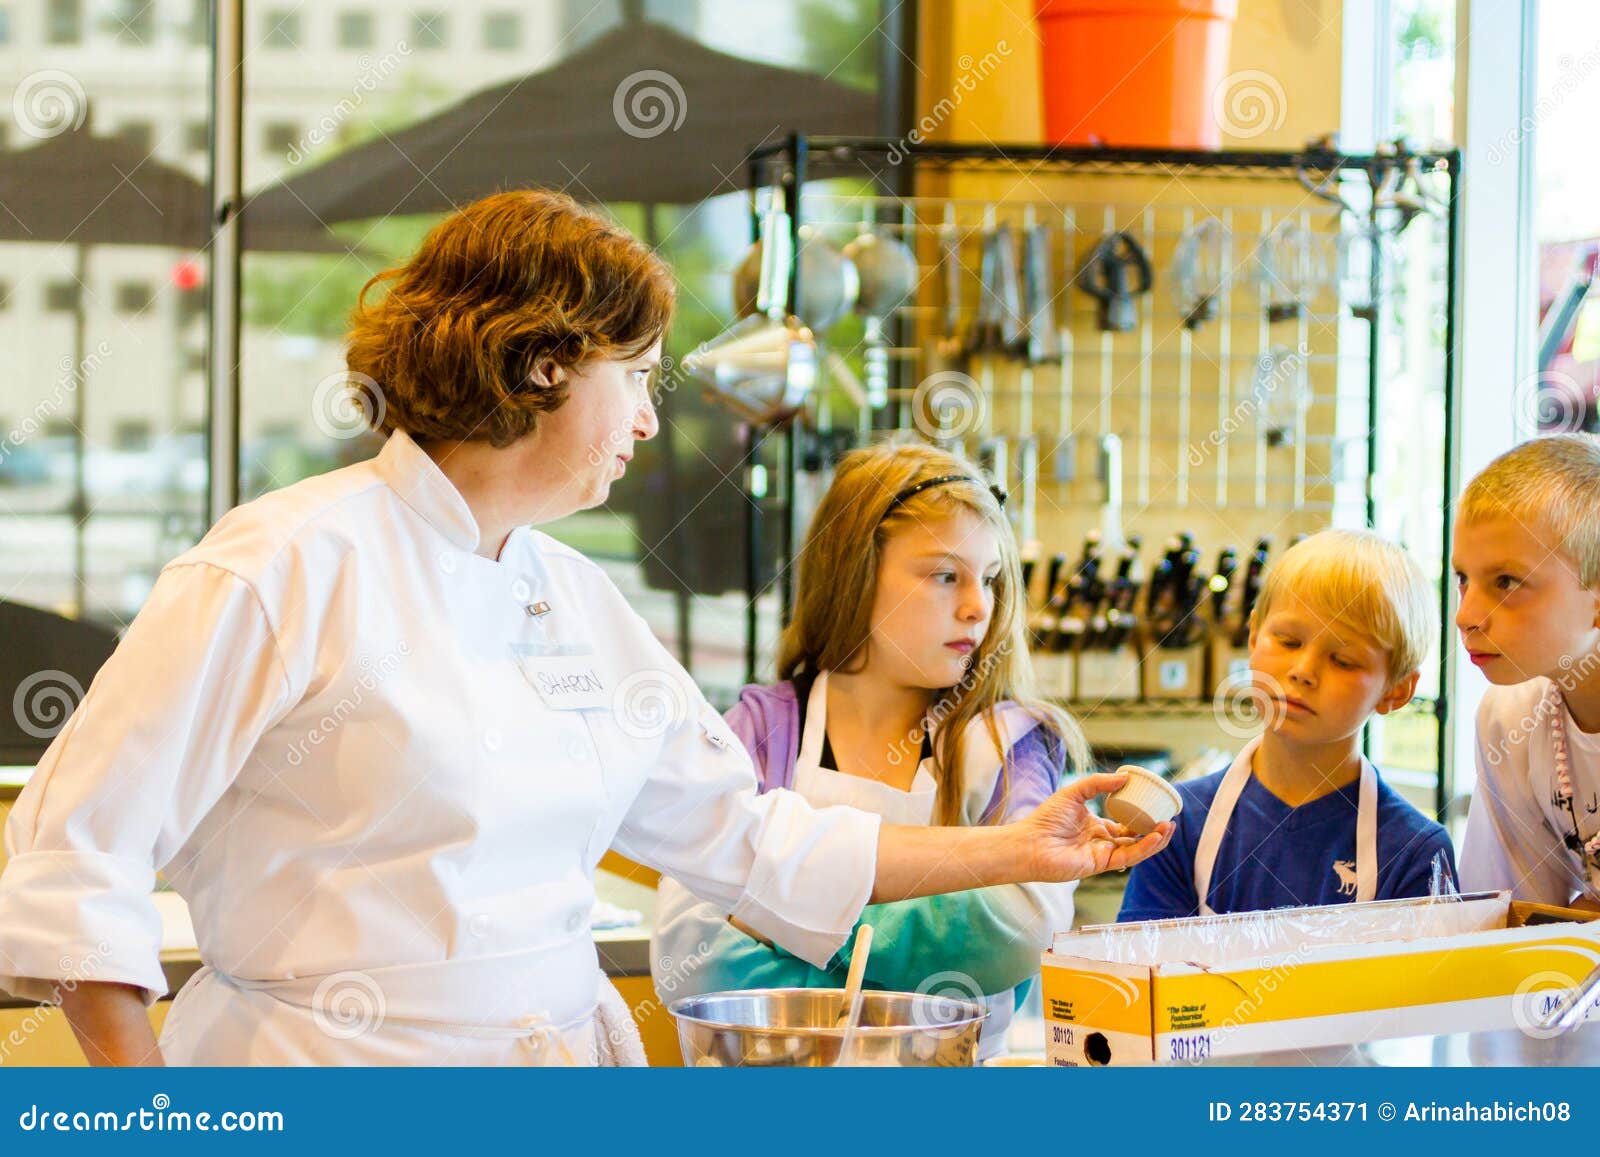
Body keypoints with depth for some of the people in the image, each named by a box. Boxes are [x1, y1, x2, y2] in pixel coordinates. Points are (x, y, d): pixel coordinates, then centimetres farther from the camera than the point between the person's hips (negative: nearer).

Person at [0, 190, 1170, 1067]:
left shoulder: (581, 601, 11)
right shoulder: (294, 566, -11)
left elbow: (743, 837, 19)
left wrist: (1013, 850, 20)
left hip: (559, 1061, 7)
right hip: (329, 1074, -6)